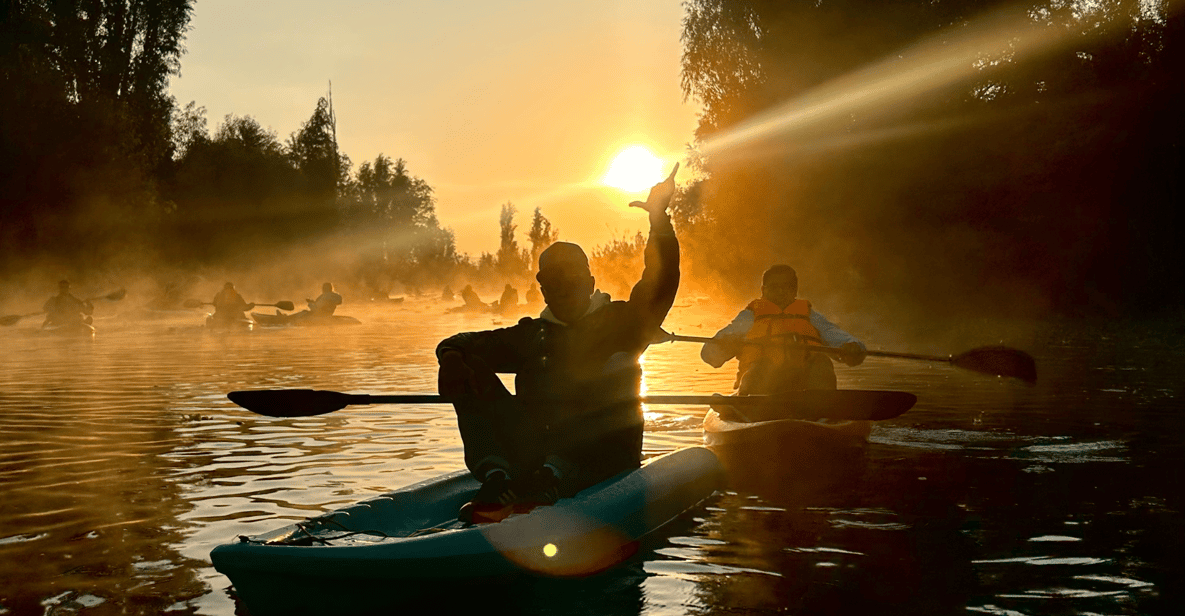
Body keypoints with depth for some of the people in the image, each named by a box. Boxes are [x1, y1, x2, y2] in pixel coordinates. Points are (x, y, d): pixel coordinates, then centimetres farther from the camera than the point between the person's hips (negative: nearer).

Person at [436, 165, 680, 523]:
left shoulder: (619, 323, 12)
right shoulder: (531, 334, 20)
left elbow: (660, 282, -4)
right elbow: (460, 343, 13)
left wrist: (659, 218, -15)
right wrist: (451, 355, -10)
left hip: (603, 460, -3)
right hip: (534, 451, 3)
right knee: (467, 370, -10)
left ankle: (548, 479, -55)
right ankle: (497, 479, -35)